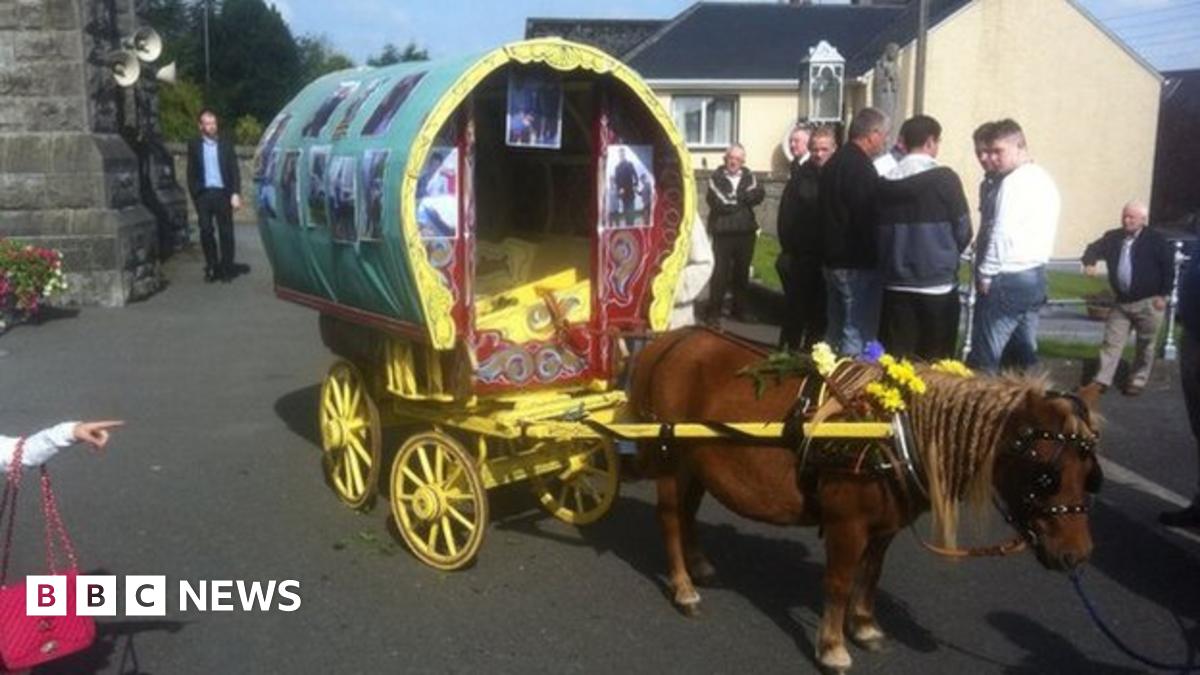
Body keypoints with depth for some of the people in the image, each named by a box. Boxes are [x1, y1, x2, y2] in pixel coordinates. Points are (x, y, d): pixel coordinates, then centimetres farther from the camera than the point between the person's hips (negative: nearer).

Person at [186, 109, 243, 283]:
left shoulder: (226, 144, 8)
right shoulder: (194, 145, 9)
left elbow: (234, 170, 5)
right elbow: (191, 173, 7)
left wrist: (236, 193, -6)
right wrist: (194, 196, 0)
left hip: (223, 193, 0)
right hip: (203, 194, 1)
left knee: (226, 232, 0)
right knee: (206, 231, 0)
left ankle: (226, 268, 7)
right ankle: (211, 267, 10)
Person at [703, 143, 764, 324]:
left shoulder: (748, 176, 10)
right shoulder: (716, 177, -3)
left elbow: (758, 195, -7)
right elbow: (719, 203, -15)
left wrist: (734, 199, -13)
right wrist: (744, 200, -5)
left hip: (746, 232, 4)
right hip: (723, 233, -4)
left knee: (742, 273, 12)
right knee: (720, 273, -7)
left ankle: (739, 309, 23)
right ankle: (713, 312, 0)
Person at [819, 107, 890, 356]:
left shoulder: (833, 162, 12)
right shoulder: (862, 168, -18)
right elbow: (869, 221, -21)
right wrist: (876, 258, -11)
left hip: (833, 258, 10)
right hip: (858, 263, -10)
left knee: (835, 331, 17)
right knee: (857, 336, -5)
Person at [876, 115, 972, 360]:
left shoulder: (886, 182, 3)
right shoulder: (944, 178, -8)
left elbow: (878, 231, 7)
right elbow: (963, 231, -4)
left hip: (896, 284, 4)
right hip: (937, 283, -3)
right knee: (935, 362, 6)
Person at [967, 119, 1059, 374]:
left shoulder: (1015, 181, -14)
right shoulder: (1046, 180, 14)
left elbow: (1002, 234, -18)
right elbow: (1042, 231, 17)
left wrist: (986, 273, -8)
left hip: (1009, 279, -9)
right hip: (1036, 275, 9)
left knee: (984, 358, -6)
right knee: (1025, 352, 14)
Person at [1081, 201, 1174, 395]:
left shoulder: (1156, 240, -8)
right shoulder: (1113, 237, 5)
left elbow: (1169, 267, -6)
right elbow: (1094, 248, 7)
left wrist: (1163, 295, -10)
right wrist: (1089, 263, -17)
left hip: (1149, 303, -4)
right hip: (1121, 302, 4)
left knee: (1145, 345, 7)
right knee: (1111, 342, 3)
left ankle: (1138, 381, 18)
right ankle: (1102, 381, 6)